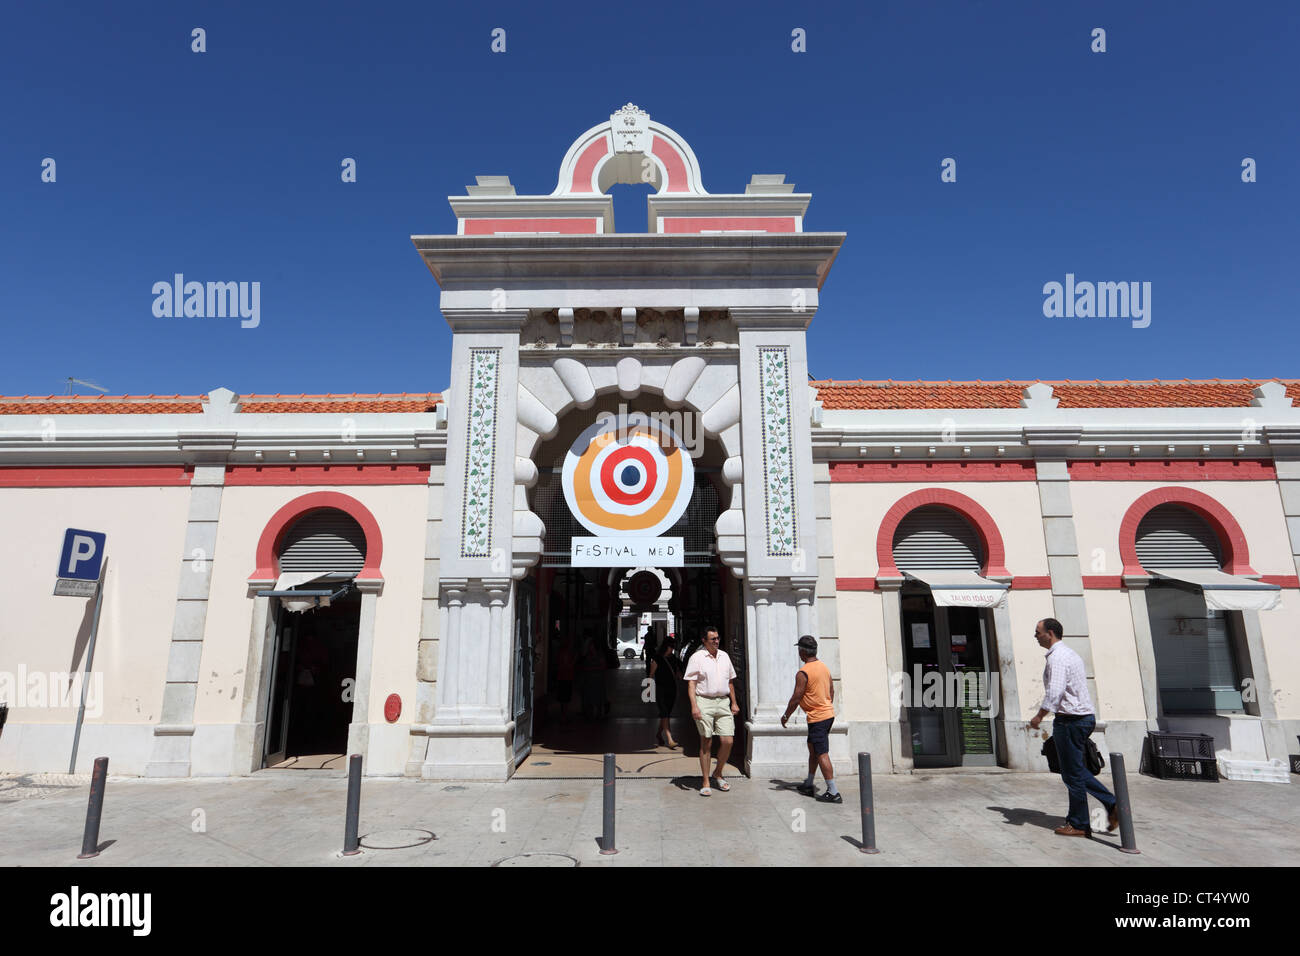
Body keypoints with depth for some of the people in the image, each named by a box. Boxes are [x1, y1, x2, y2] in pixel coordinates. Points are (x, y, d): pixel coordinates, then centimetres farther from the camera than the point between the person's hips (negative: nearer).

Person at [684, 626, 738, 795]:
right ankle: (706, 782, 11)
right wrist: (694, 706, -15)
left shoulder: (724, 656, 14)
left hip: (723, 701, 5)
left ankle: (718, 774, 21)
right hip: (704, 702, -4)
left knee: (728, 741, -1)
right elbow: (691, 683, -6)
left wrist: (734, 702, 17)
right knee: (706, 743, 0)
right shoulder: (697, 657, -3)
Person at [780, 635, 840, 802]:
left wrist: (785, 716, -2)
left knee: (822, 754, -4)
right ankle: (808, 785, 29)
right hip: (828, 713, 9)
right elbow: (832, 690, 17)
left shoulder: (803, 673, -18)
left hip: (817, 718, -9)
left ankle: (833, 793, -3)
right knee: (813, 749, 19)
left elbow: (796, 698, -14)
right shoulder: (824, 666, 8)